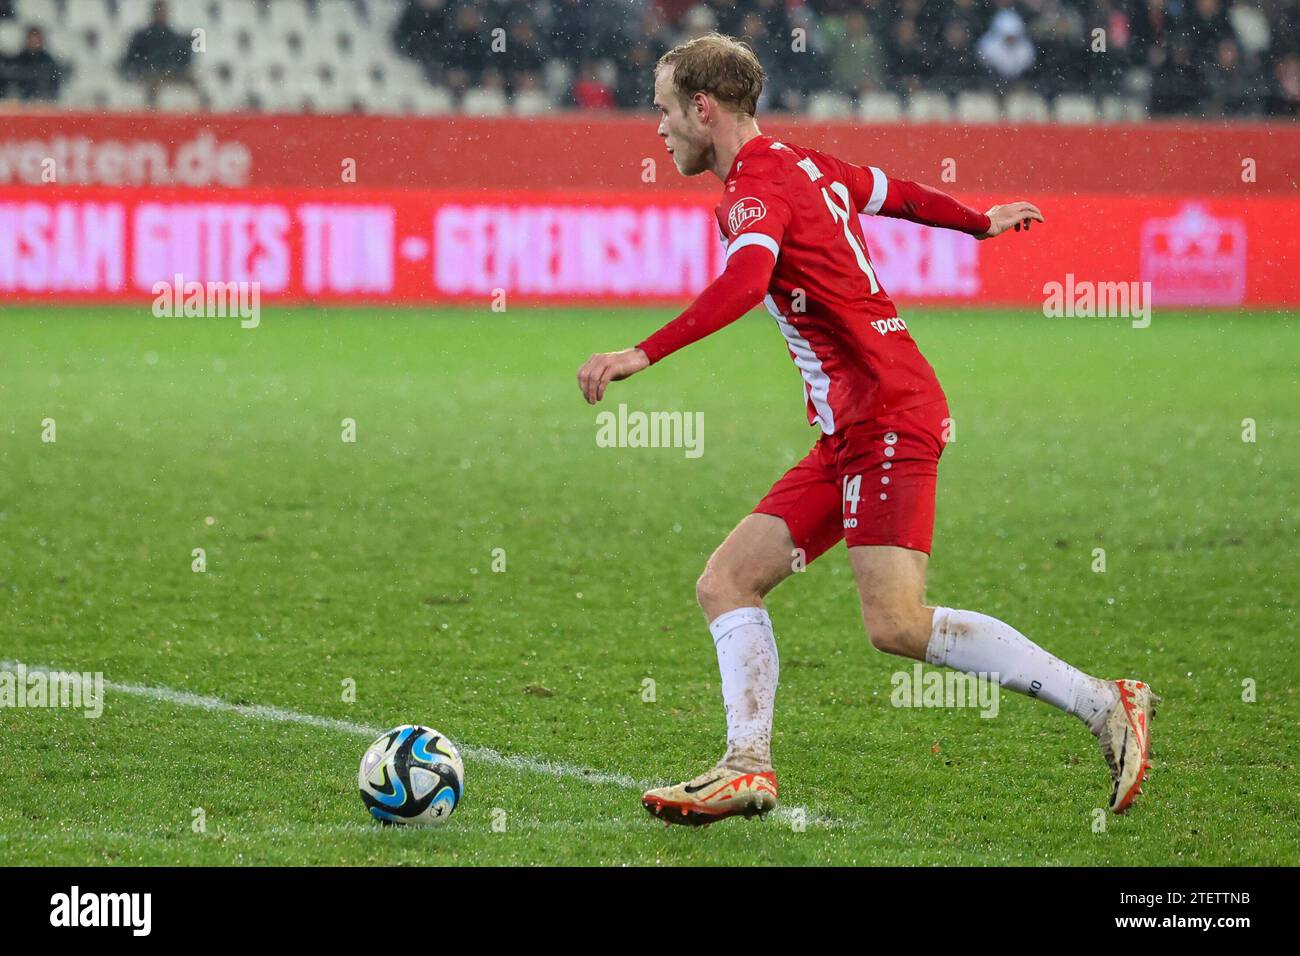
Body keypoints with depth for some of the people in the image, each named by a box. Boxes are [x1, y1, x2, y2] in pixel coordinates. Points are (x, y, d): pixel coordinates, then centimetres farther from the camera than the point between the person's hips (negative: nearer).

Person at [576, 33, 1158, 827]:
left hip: (887, 417, -10)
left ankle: (1107, 708, -10)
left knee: (898, 626, -17)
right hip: (851, 433, 10)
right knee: (726, 583, 4)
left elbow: (744, 283, -31)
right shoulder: (808, 166, 16)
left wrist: (643, 355, -39)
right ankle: (749, 768, -2)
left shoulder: (757, 185, -12)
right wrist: (981, 223, 51)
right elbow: (899, 194, 33)